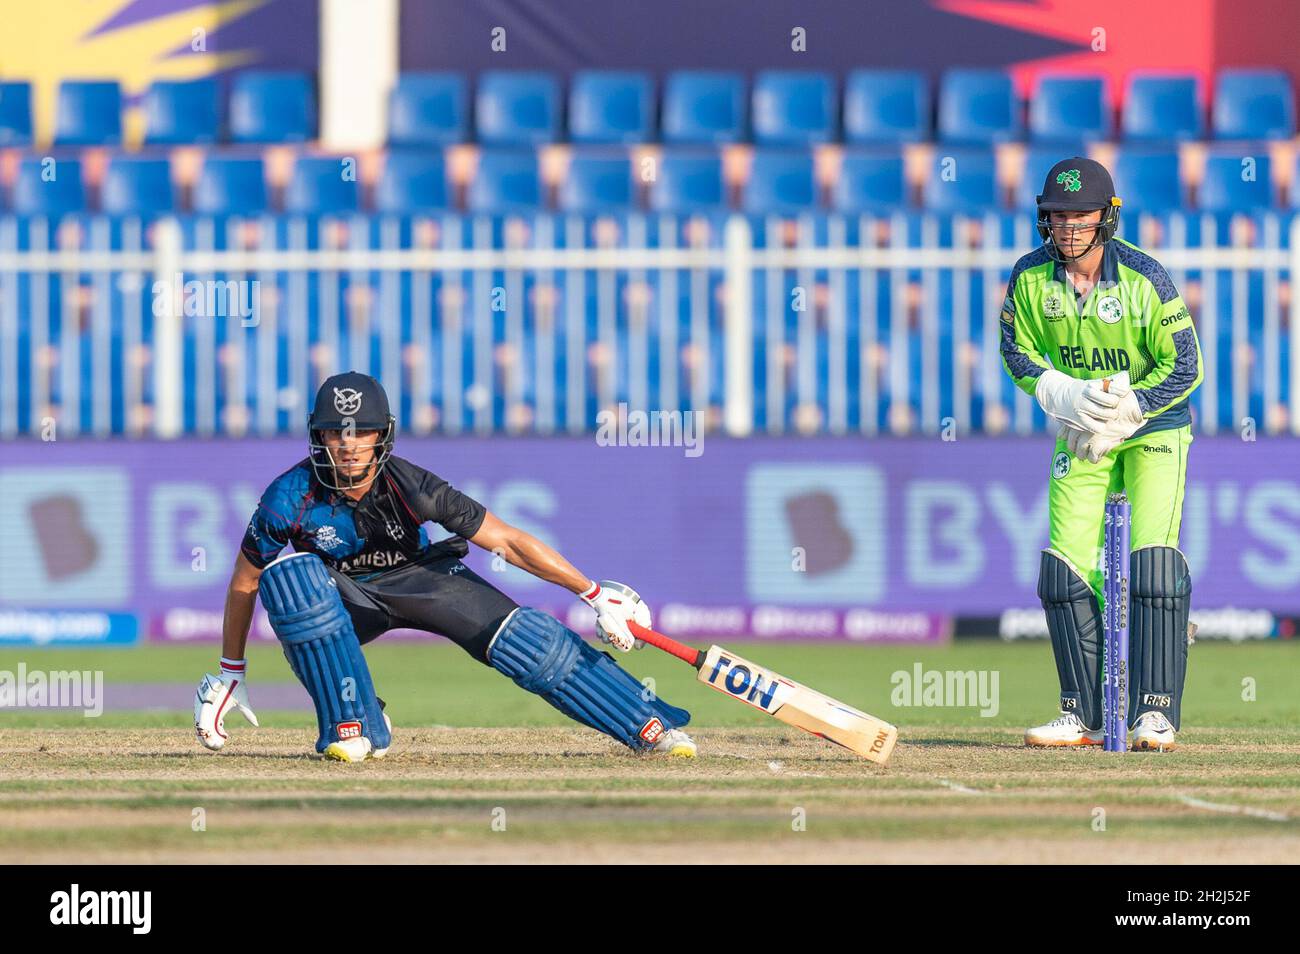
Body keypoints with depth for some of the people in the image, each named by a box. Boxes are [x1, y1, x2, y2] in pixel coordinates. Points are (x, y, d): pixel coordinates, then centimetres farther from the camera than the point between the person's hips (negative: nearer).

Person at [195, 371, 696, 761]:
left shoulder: (412, 488, -28)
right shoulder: (290, 499, -28)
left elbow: (507, 541, -22)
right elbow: (243, 584, -12)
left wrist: (595, 595, -24)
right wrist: (231, 673, -3)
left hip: (419, 578, 0)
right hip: (341, 596, 0)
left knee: (528, 638, -19)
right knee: (287, 572, -33)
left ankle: (650, 724, -8)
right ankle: (354, 728, -23)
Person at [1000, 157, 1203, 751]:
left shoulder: (1145, 278, -20)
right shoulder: (1031, 277, -8)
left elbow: (1185, 368, -16)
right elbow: (1018, 352, 4)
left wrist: (1121, 415, -22)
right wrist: (1064, 395, -14)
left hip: (1154, 428, -4)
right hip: (1079, 435, 4)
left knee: (1155, 560, -18)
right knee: (1064, 569, -3)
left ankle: (1155, 712, -15)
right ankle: (1084, 715, 6)